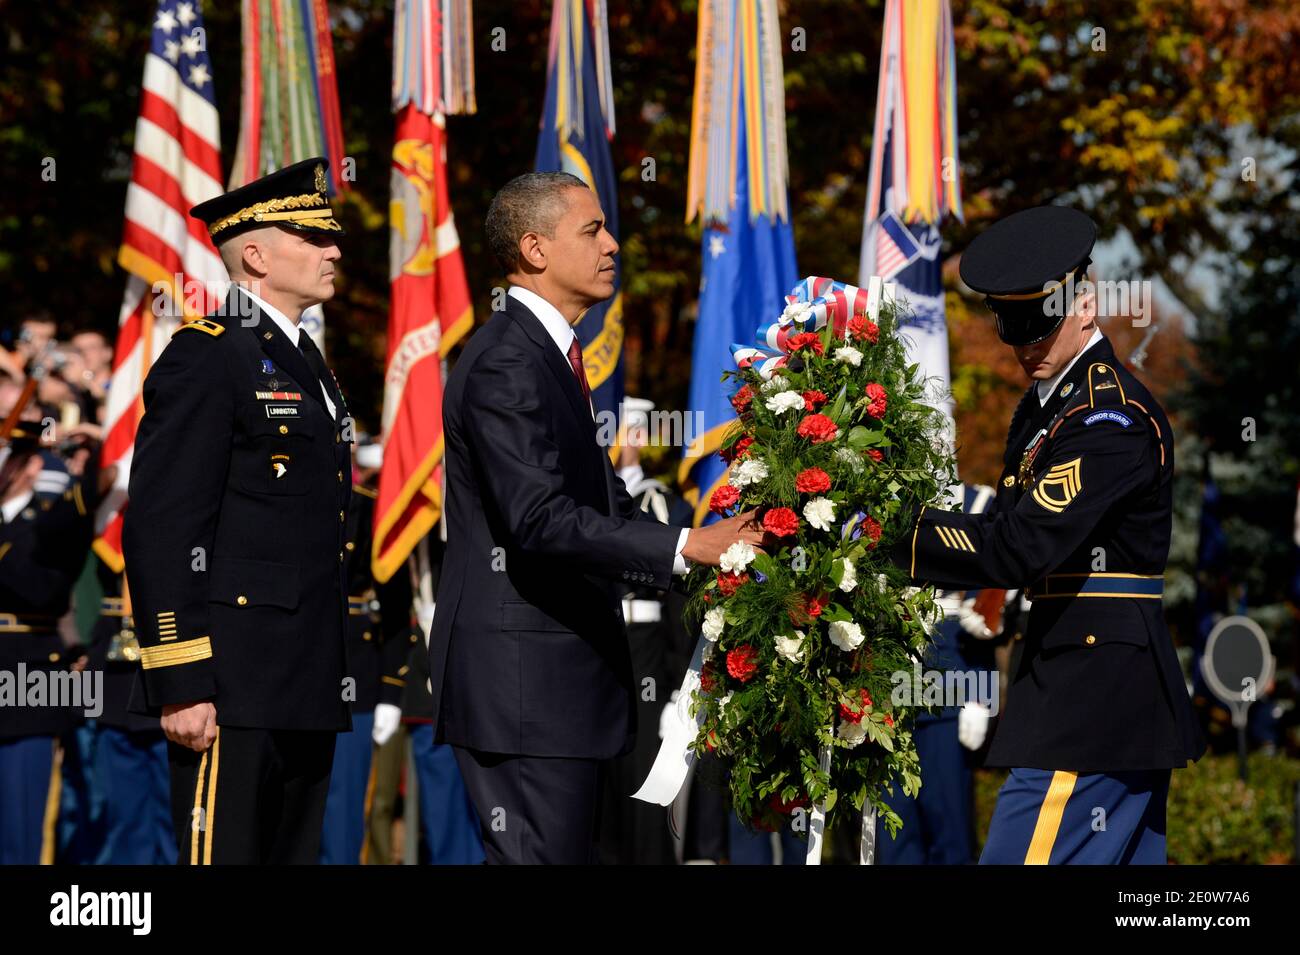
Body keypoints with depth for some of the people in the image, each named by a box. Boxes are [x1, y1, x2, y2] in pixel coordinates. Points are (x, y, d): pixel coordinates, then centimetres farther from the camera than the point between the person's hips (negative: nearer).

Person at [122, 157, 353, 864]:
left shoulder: (308, 366, 21)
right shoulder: (205, 359, -8)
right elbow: (159, 531, -15)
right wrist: (181, 685, -20)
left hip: (304, 690, 9)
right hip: (231, 689, -9)